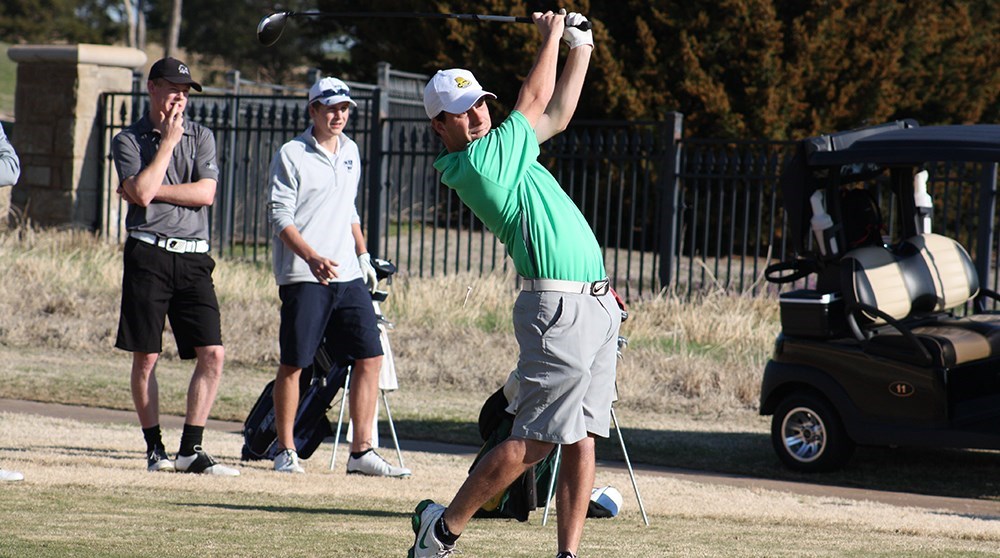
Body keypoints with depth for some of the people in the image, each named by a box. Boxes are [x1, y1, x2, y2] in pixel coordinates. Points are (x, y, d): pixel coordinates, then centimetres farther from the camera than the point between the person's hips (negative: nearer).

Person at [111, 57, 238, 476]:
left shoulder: (200, 137, 13)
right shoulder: (129, 140, 5)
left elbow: (205, 193, -2)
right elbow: (140, 192, -12)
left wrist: (150, 188, -6)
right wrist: (168, 142, -6)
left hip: (193, 258, 3)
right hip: (148, 255, -3)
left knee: (212, 354, -7)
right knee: (145, 357, -1)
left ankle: (191, 449, -3)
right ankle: (154, 448, 8)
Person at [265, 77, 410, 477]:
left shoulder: (350, 152, 15)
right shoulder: (291, 155, -5)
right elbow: (280, 218, -11)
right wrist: (313, 258, -24)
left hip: (349, 277, 6)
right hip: (302, 278, -6)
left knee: (370, 357, -1)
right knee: (293, 363, -2)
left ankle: (362, 451, 3)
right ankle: (285, 451, 9)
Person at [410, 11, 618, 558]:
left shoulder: (497, 151, 16)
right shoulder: (476, 163, -11)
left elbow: (555, 116, 32)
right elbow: (534, 100, 0)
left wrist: (579, 50, 26)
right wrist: (552, 36, 15)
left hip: (597, 304, 9)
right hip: (560, 307, -9)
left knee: (581, 439, 4)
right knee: (534, 440, -7)